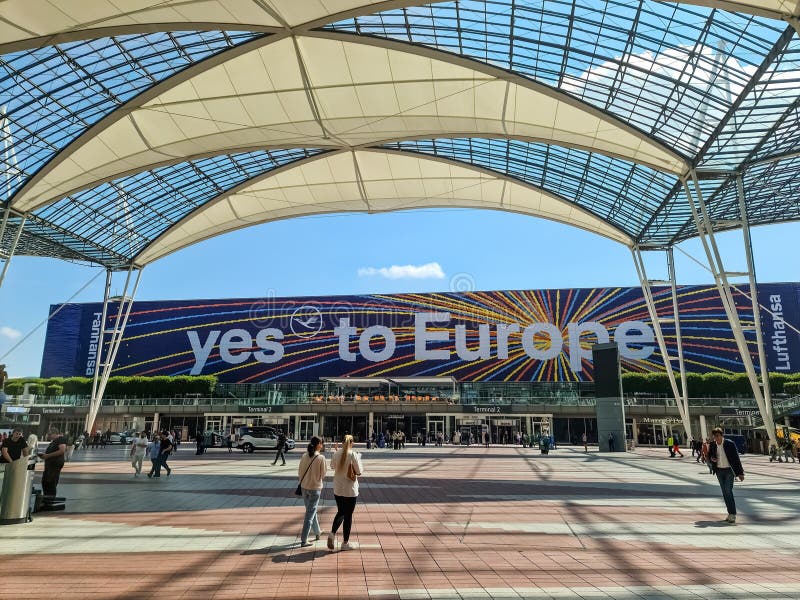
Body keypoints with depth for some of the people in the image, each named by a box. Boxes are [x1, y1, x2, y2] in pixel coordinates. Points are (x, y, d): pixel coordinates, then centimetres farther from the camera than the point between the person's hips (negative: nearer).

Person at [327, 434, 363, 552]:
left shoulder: (337, 453, -4)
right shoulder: (353, 455, -16)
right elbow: (359, 471, -11)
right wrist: (358, 458, 2)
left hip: (337, 489, 4)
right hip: (350, 490, -4)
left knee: (340, 512, 22)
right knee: (348, 515, 9)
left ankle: (332, 533, 2)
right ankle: (345, 543, 16)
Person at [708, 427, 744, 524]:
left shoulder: (729, 443, -11)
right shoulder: (713, 445, 2)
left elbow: (736, 458, -8)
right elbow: (709, 455, 17)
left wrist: (740, 473, -9)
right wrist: (712, 459, -8)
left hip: (729, 470, -5)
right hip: (719, 471, 5)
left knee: (728, 491, -12)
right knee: (725, 493, 9)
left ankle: (733, 515, -8)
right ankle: (730, 513, 17)